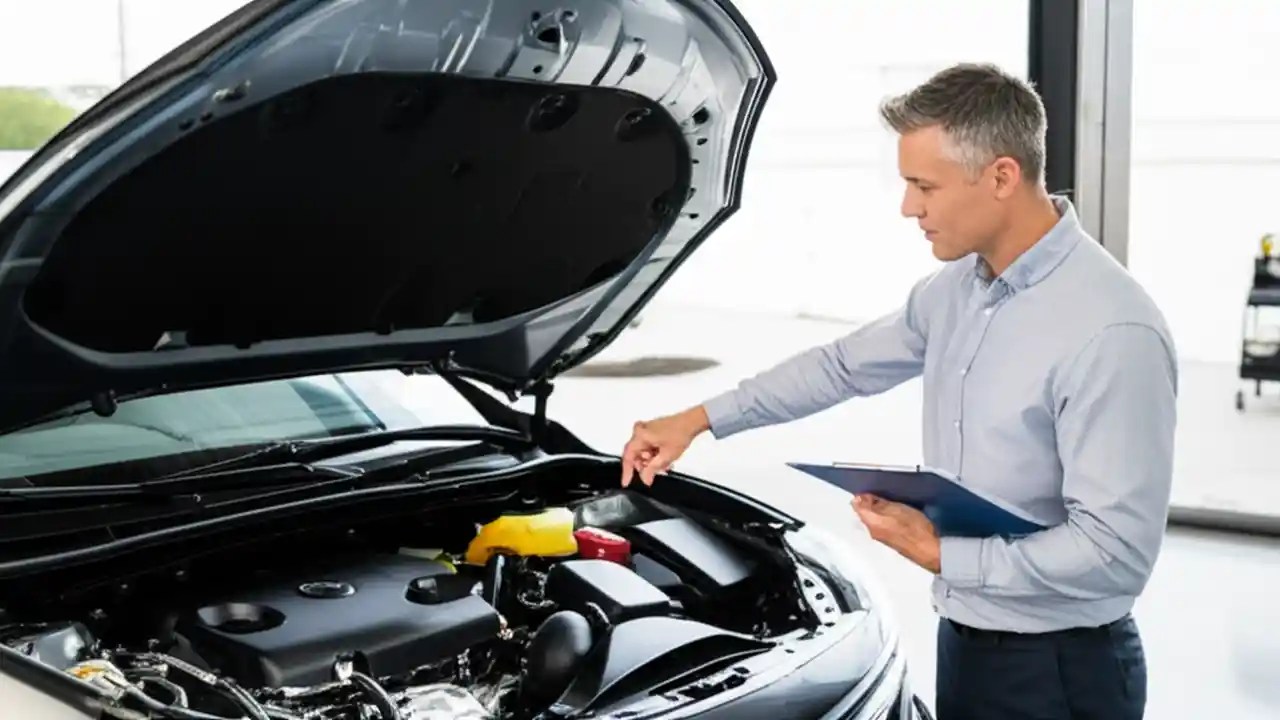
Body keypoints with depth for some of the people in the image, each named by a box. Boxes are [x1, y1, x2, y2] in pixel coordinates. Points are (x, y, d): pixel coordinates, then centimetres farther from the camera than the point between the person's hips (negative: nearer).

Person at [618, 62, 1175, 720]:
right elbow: (845, 364, 15)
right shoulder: (956, 287, 2)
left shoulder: (1111, 334, -25)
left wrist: (942, 556, -21)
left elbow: (1117, 551, -26)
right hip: (963, 641, 8)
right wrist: (698, 419, 13)